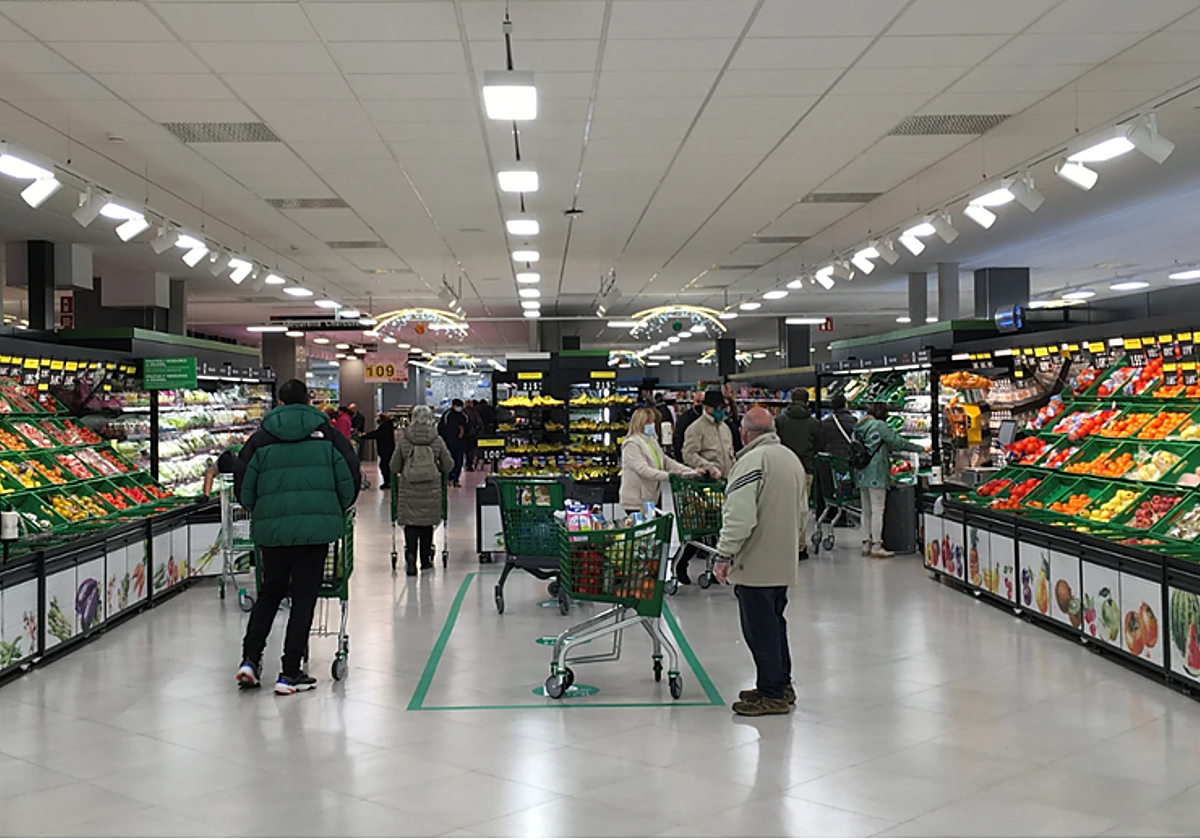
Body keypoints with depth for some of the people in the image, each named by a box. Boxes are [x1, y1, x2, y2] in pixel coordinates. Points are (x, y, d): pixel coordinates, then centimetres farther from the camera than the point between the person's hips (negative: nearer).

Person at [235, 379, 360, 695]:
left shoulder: (261, 438, 5)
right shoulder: (327, 434, 4)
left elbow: (245, 490, 4)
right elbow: (350, 478, 3)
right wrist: (338, 510, 20)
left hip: (272, 528, 2)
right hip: (316, 527, -2)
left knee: (270, 592, 19)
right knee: (304, 597, 5)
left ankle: (250, 659, 11)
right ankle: (290, 674, 5)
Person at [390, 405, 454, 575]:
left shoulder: (403, 440, -4)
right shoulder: (437, 440, -4)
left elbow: (394, 467, 2)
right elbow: (449, 465, 1)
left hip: (408, 490, -1)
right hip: (431, 490, 1)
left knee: (410, 523, 5)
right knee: (427, 523, 13)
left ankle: (410, 554, -12)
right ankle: (425, 559, 21)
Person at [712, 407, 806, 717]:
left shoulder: (752, 461, -18)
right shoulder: (792, 459, 13)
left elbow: (740, 517, -25)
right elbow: (801, 512, 22)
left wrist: (724, 555, -20)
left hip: (755, 563, -9)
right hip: (784, 563, 9)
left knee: (760, 628, -3)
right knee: (774, 621, 19)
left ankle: (773, 695, 2)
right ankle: (781, 684, 27)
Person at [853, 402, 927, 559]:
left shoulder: (858, 427, 13)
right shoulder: (879, 425, -10)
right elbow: (898, 442, -9)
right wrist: (922, 449, 0)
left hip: (861, 474, 8)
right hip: (876, 474, -8)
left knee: (866, 510, 12)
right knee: (877, 509, -5)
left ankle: (867, 545, 15)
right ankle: (876, 546, -5)